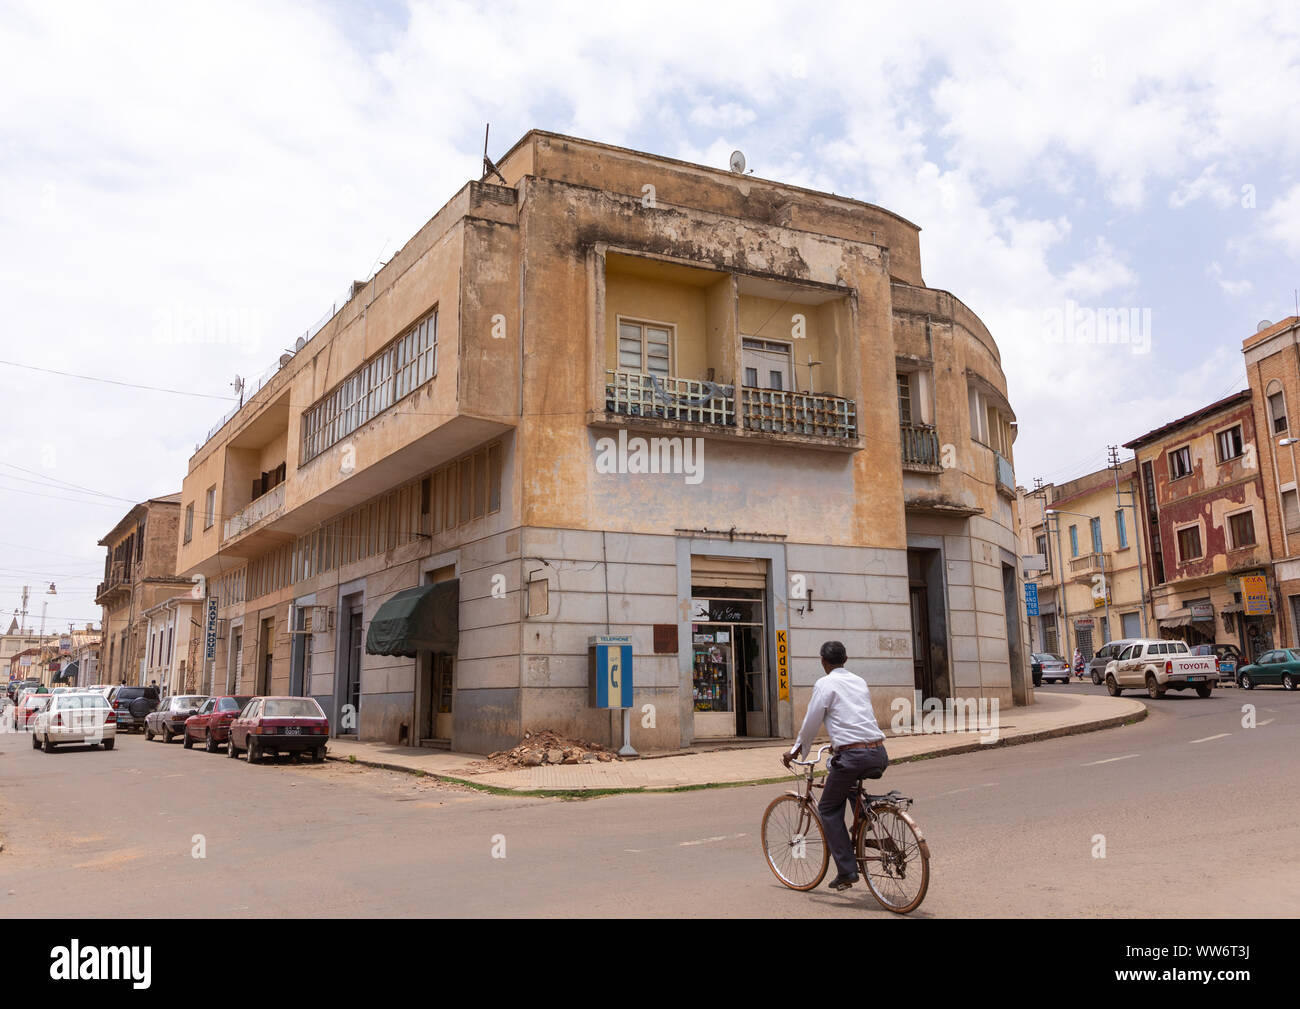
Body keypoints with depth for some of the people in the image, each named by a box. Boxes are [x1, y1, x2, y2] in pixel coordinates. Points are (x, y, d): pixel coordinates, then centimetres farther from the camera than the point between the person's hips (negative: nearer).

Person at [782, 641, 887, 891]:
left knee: (828, 809, 10)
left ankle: (847, 871, 2)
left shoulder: (825, 684, -1)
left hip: (853, 756, -7)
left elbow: (811, 724, -2)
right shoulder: (860, 681, 18)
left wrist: (795, 752, 13)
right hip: (880, 756, 7)